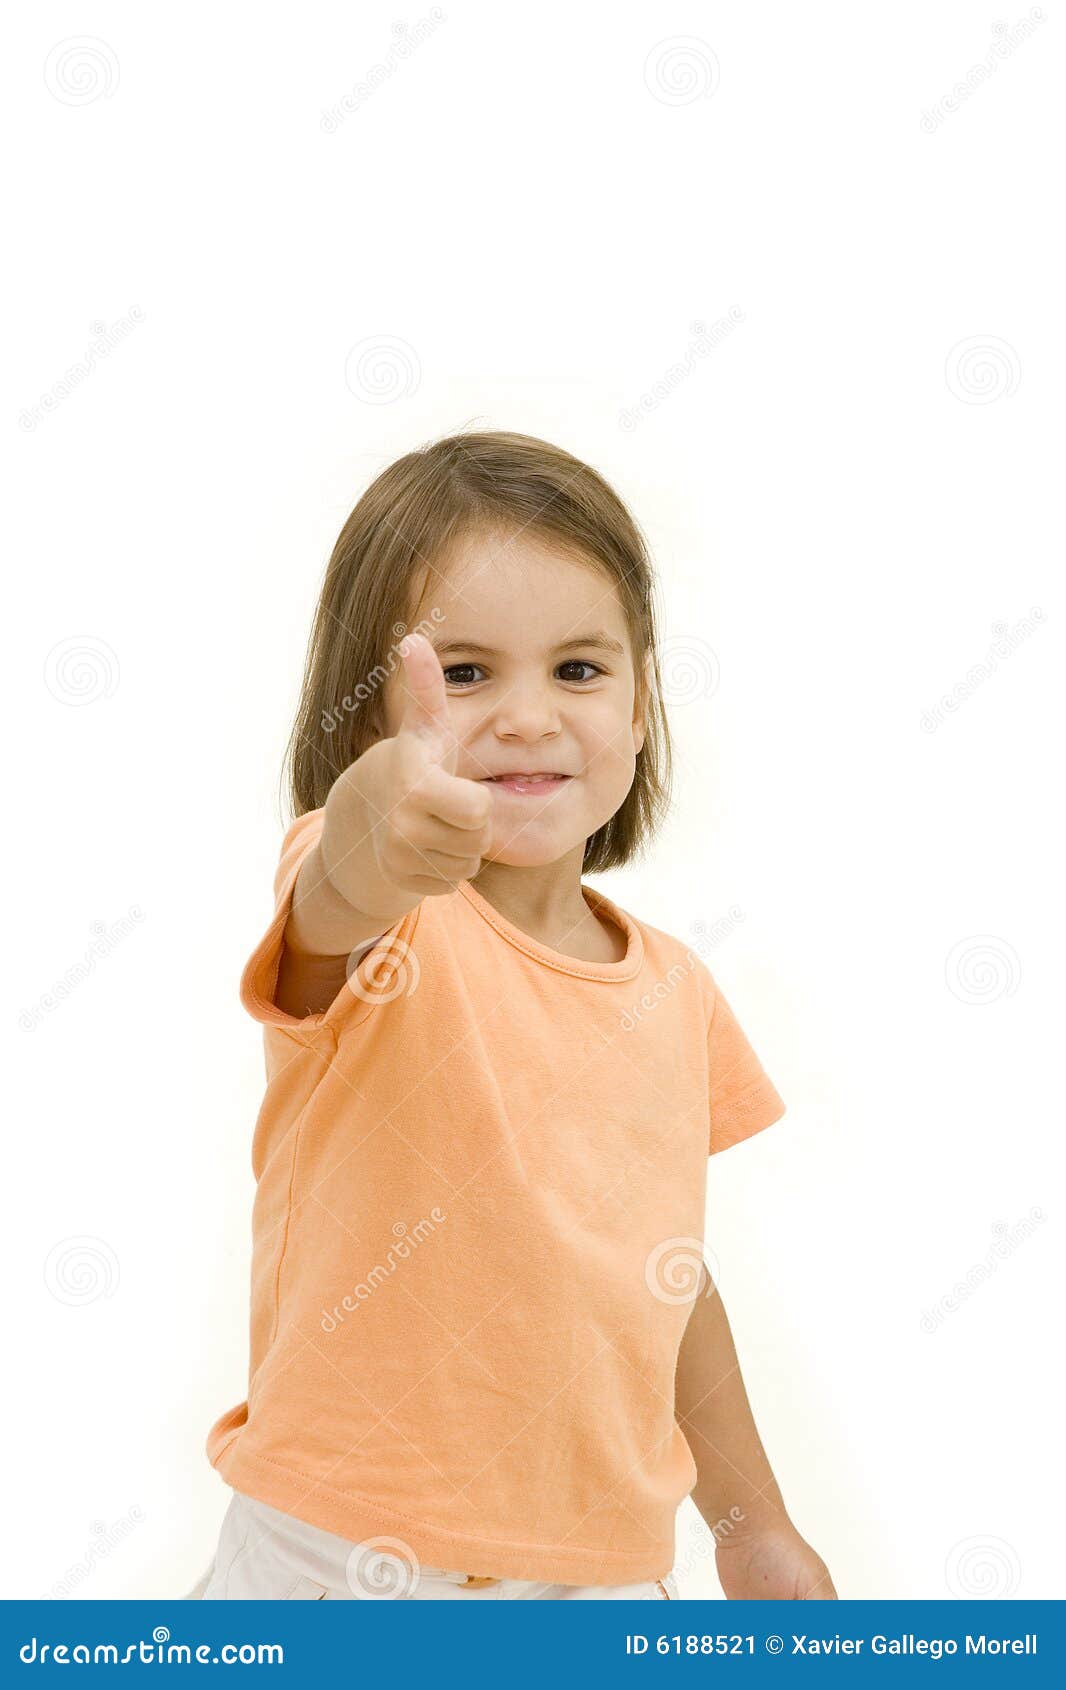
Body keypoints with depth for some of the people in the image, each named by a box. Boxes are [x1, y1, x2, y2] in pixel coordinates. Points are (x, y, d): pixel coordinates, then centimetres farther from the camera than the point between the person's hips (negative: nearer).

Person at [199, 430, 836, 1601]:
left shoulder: (677, 993, 2)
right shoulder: (389, 931, -14)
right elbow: (330, 911, -39)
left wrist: (755, 1526, 22)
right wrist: (361, 850, -62)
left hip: (603, 1567, 5)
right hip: (346, 1560, -4)